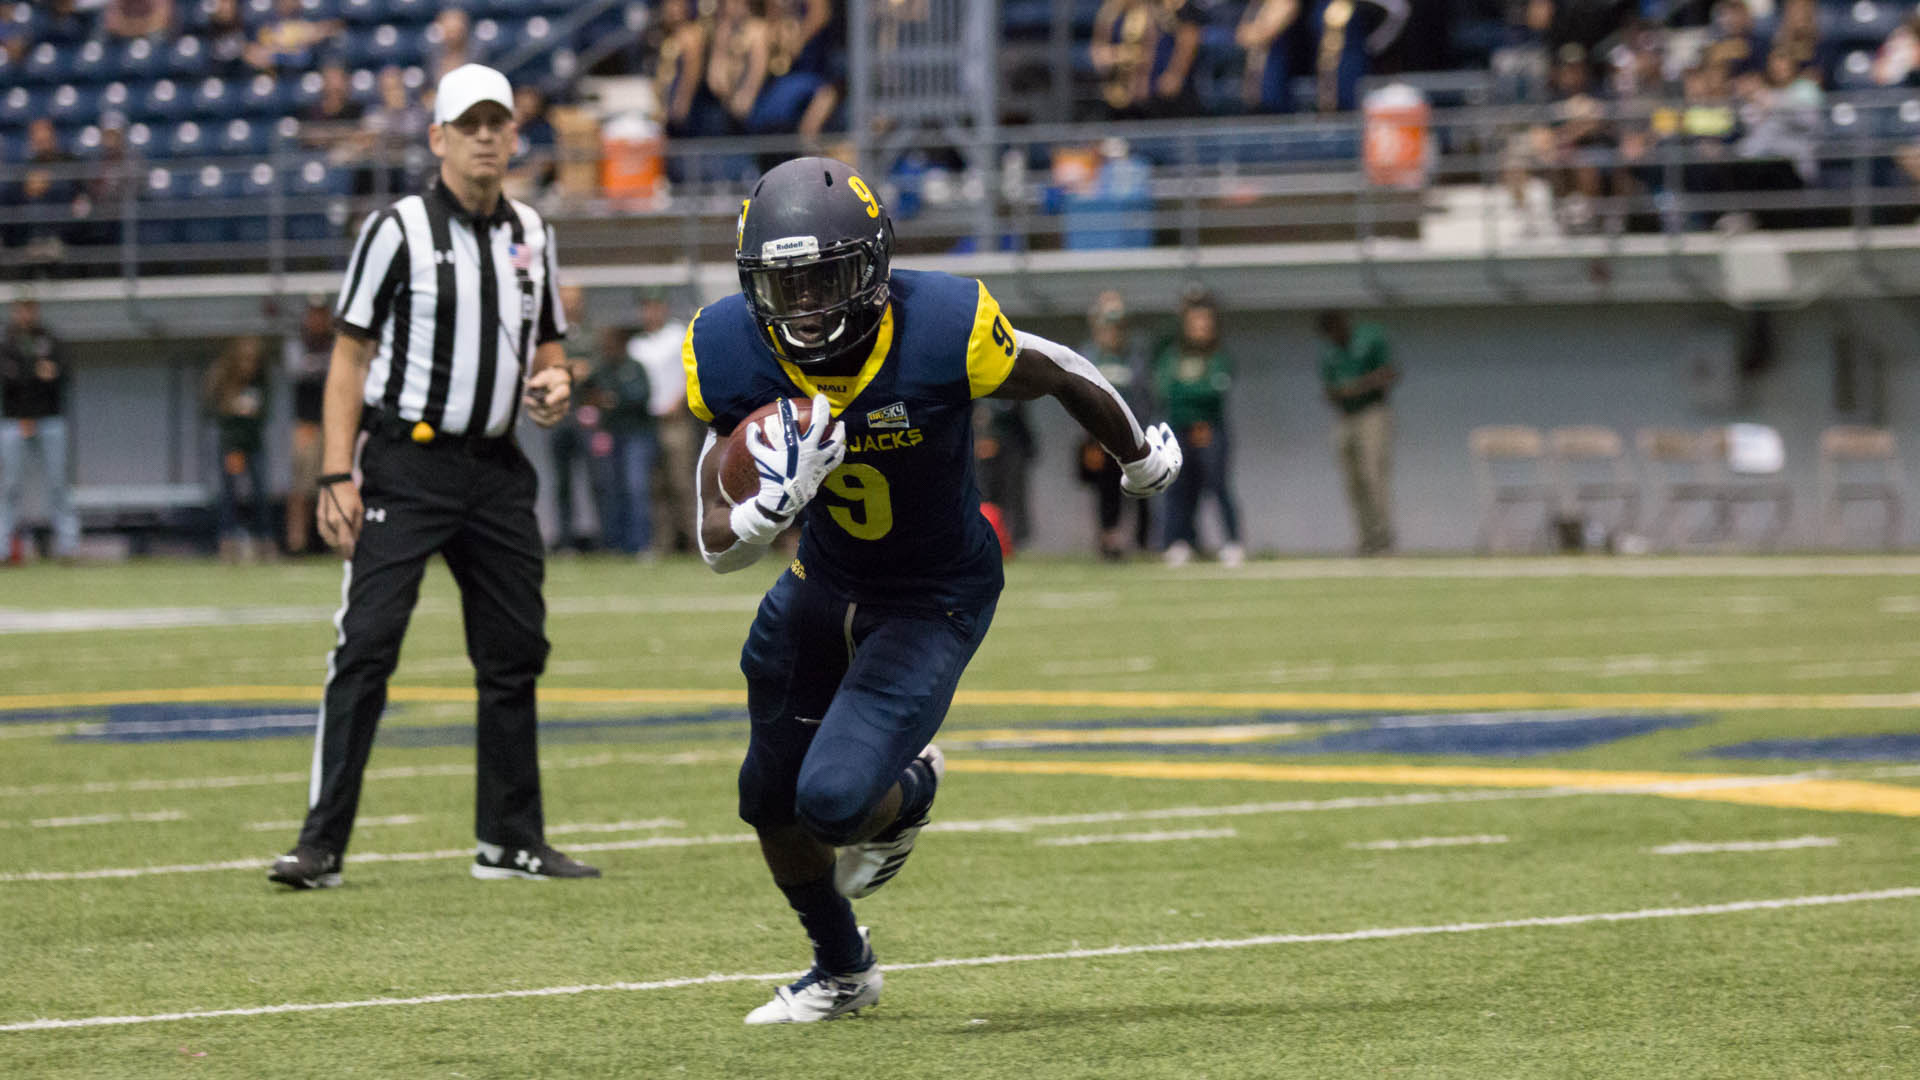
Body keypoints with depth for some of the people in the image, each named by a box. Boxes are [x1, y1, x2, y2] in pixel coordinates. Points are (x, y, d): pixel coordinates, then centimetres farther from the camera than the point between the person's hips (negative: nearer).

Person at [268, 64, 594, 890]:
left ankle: (511, 843, 20)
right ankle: (321, 844, -14)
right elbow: (350, 356, -5)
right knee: (367, 644, -13)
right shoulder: (397, 230, -5)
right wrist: (338, 476, -13)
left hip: (497, 467, 6)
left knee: (515, 654, 9)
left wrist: (552, 385, -2)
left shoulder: (531, 235, 12)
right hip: (406, 464, -6)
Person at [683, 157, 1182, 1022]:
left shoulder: (942, 332, -31)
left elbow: (1060, 377, -8)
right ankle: (842, 971, 47)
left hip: (933, 602, -5)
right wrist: (772, 503, -40)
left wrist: (1141, 455, 11)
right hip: (822, 585, 5)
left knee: (834, 801, -19)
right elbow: (719, 546, -17)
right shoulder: (732, 354, -21)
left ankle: (909, 791, 20)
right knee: (771, 803, 17)